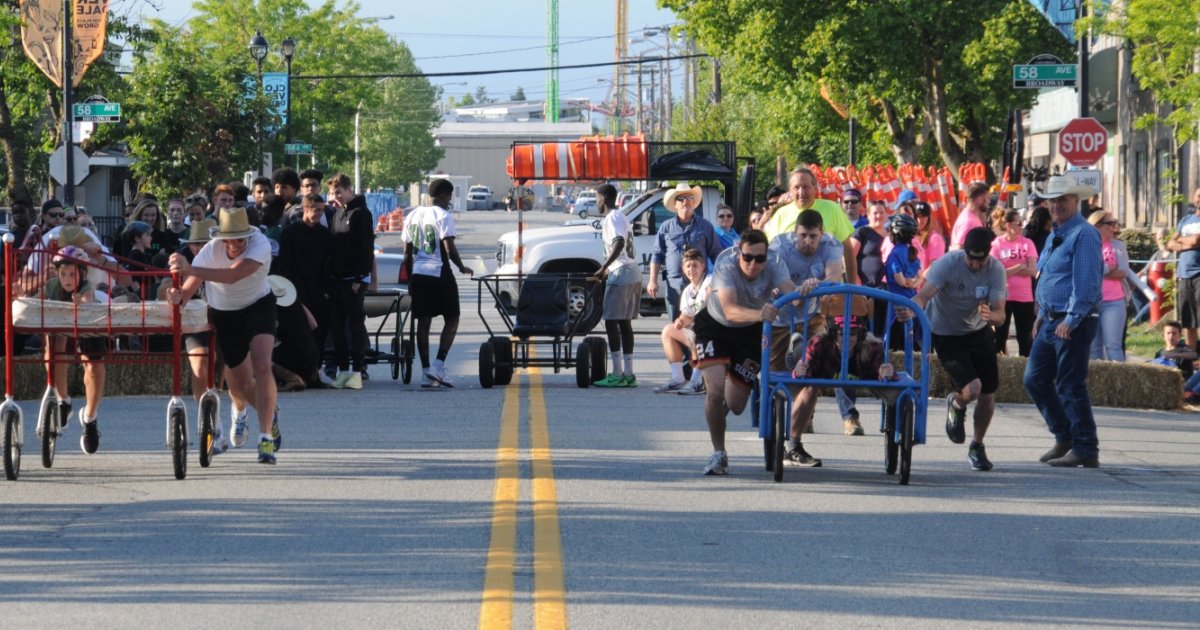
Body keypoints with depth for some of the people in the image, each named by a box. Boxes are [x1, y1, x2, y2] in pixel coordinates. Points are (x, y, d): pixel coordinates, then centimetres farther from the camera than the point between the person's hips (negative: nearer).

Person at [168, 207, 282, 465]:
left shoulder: (260, 245, -32)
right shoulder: (211, 250, -25)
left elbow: (233, 275, -48)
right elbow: (188, 289, -27)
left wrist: (190, 269, -58)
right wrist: (178, 296, -52)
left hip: (258, 306, -2)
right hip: (224, 314, 2)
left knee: (262, 366, -25)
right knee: (240, 384, 9)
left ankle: (266, 437, -17)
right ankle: (239, 410, 48)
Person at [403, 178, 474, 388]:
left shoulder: (413, 216, 12)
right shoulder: (443, 216, -9)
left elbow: (407, 252, 14)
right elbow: (450, 249, -15)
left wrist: (410, 279, 20)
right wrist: (462, 268, 0)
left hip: (418, 273, 6)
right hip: (439, 274, -6)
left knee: (423, 322, 7)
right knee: (451, 319, 4)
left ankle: (426, 372, 6)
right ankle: (439, 365, -10)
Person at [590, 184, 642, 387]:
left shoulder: (612, 218, -10)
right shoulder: (621, 217, 21)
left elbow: (619, 243, -26)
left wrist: (604, 268, -27)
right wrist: (607, 270, 36)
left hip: (621, 275, -10)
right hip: (633, 274, 10)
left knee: (612, 322, -7)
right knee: (625, 323, 12)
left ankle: (618, 374, -10)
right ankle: (628, 373, 12)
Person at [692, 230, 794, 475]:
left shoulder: (774, 266, -25)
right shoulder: (725, 267, -33)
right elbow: (730, 310, -48)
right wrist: (759, 314, -67)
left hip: (750, 330, 3)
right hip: (715, 325, -2)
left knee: (736, 406, 2)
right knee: (716, 390, -23)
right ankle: (718, 454, -3)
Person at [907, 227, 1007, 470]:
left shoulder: (996, 269, -15)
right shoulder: (947, 264, -24)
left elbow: (1000, 314, -19)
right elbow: (923, 296, -35)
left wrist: (990, 315, -44)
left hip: (978, 332, 4)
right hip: (946, 334, -4)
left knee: (988, 394, 3)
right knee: (972, 388, -22)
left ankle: (977, 446, 30)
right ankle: (956, 405, 17)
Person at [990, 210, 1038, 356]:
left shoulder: (1027, 243, 2)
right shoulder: (997, 244, -3)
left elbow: (1032, 270, -6)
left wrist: (1009, 270, -11)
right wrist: (1019, 267, -13)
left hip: (1024, 297, 2)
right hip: (1003, 296, -1)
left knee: (1025, 338, 5)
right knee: (1000, 335, 5)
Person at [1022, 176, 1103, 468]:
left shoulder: (1083, 235, -13)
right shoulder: (1056, 235, 17)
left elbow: (1086, 282, -19)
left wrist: (1071, 320, -22)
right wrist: (1042, 315, 20)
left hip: (1074, 323, -10)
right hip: (1051, 321, 10)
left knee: (1070, 386, -8)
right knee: (1035, 380, 10)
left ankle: (1086, 451, -2)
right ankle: (1064, 439, 20)